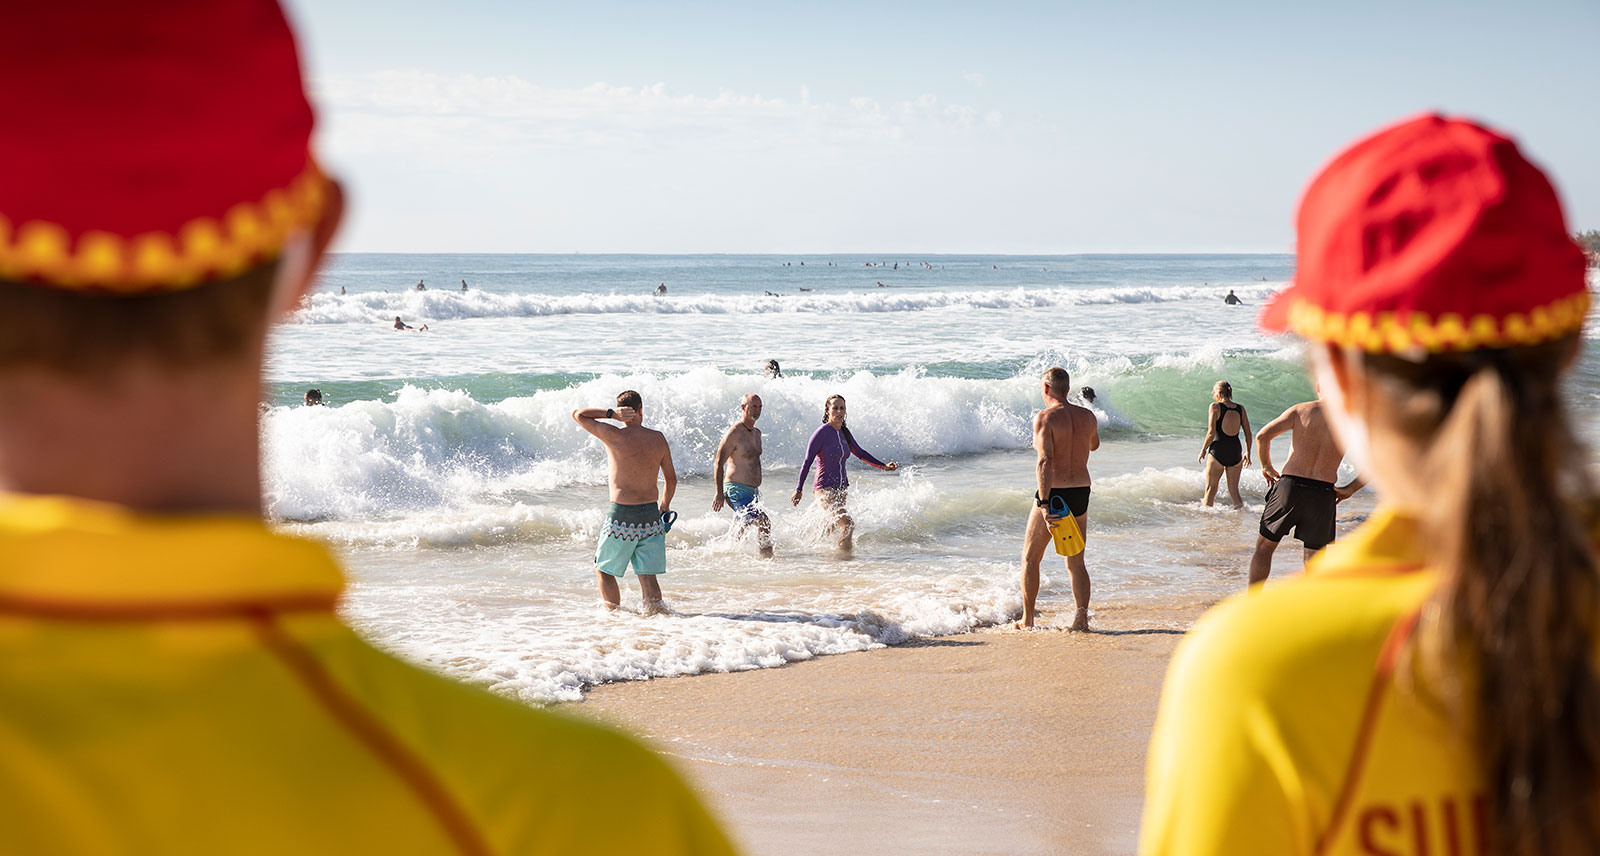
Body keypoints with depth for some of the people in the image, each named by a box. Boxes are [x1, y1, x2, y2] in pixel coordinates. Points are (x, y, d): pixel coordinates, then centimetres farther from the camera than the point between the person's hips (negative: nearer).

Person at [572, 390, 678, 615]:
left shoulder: (614, 436, -10)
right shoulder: (658, 438, 3)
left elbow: (578, 414, 3)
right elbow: (671, 479, 13)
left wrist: (611, 413, -2)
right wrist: (665, 505, 29)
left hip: (622, 515, -4)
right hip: (651, 516, 4)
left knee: (604, 570, 14)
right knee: (648, 576, 9)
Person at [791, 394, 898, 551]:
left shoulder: (844, 432, 6)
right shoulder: (821, 433, -14)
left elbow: (859, 453, 20)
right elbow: (807, 462, -13)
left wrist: (883, 466, 15)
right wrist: (798, 489, -14)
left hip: (841, 488, 8)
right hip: (824, 489, -8)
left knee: (833, 528, 17)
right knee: (848, 523, -22)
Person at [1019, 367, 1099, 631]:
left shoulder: (1045, 418, -14)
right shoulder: (1088, 416, 4)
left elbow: (1045, 462, -23)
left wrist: (1043, 503, -26)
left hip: (1054, 492, -5)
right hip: (1082, 492, 5)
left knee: (1030, 557, 10)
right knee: (1076, 562, 13)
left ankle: (1027, 621, 11)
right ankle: (1082, 619, 5)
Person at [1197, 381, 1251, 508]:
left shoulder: (1215, 407, -9)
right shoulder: (1240, 409, 4)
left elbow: (1211, 433, -13)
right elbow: (1248, 434, 5)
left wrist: (1203, 450, 0)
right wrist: (1247, 453, 17)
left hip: (1218, 450, -4)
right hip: (1235, 452, 4)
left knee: (1210, 490, 8)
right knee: (1234, 490, 14)